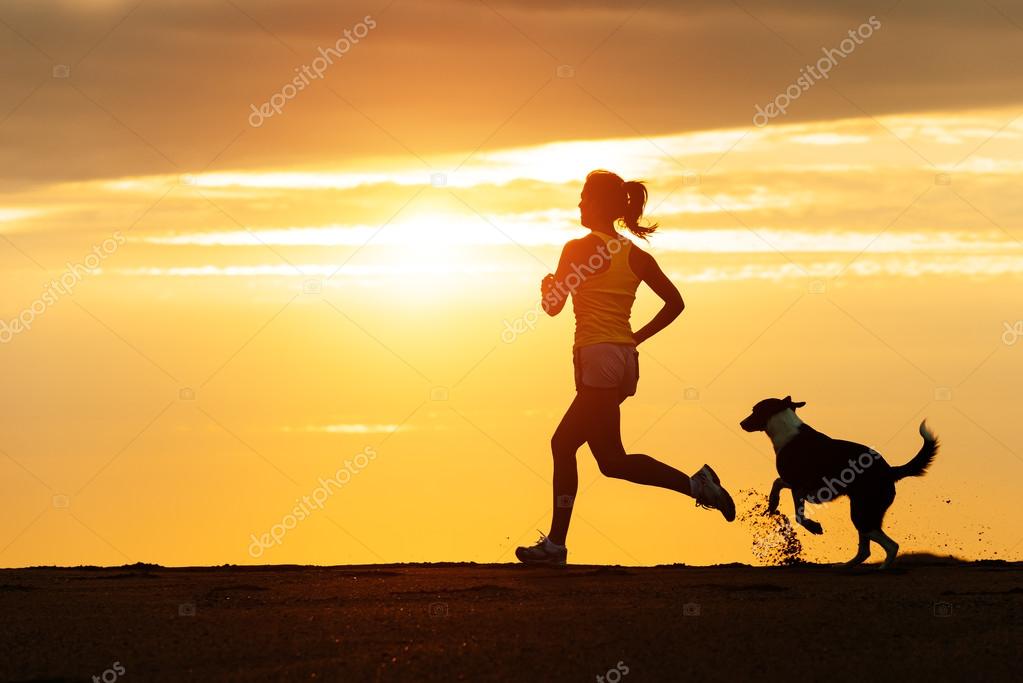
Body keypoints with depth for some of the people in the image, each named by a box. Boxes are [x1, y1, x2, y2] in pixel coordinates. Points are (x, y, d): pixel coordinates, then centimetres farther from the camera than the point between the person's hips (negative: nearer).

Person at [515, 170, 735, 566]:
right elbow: (675, 302, 11)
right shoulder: (634, 255, 11)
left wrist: (547, 286, 20)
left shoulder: (578, 249, -8)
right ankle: (556, 543, 11)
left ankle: (694, 484, -16)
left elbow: (552, 306, -2)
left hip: (597, 357, -8)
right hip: (625, 358, 8)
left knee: (612, 460, -6)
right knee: (563, 444, 12)